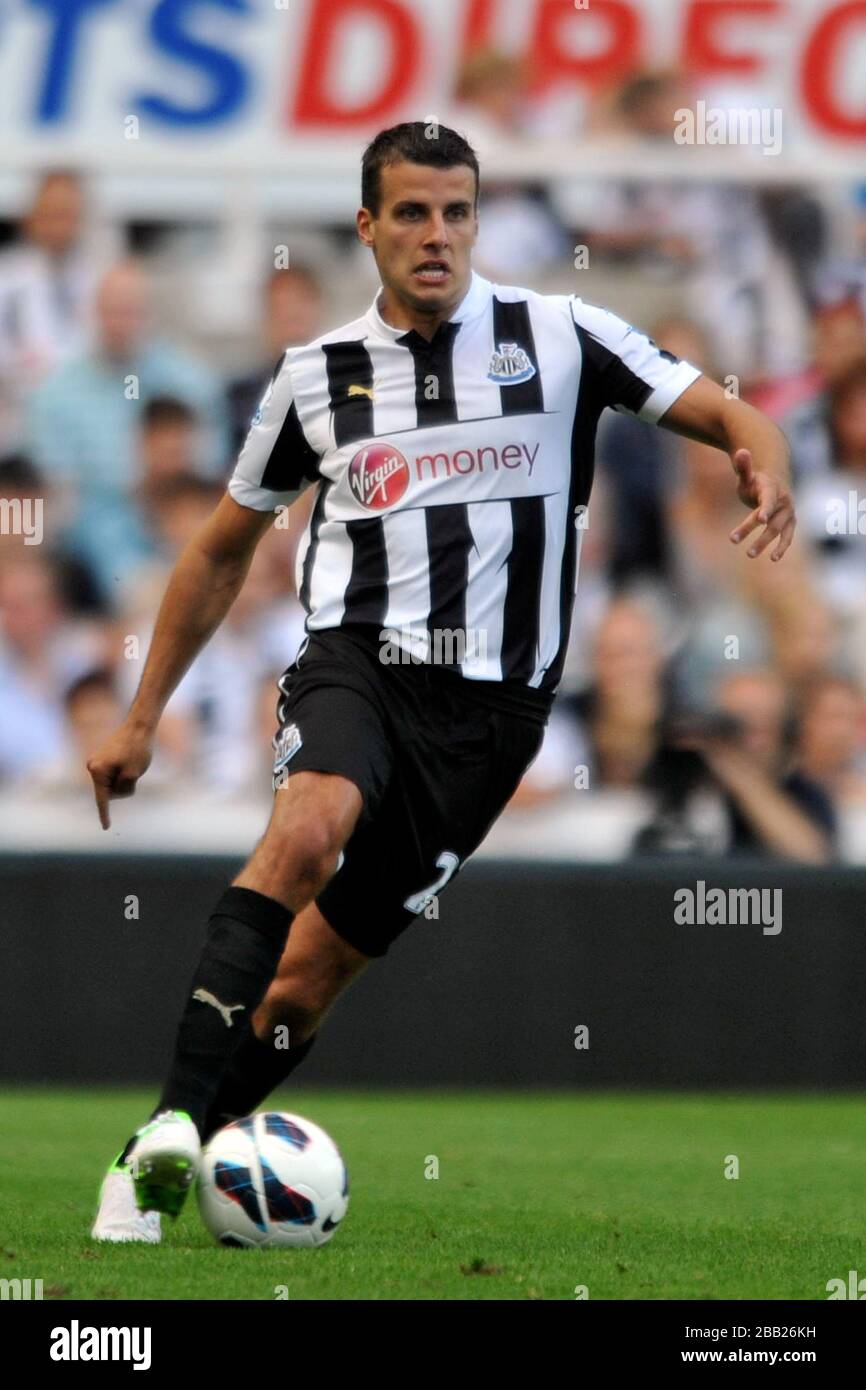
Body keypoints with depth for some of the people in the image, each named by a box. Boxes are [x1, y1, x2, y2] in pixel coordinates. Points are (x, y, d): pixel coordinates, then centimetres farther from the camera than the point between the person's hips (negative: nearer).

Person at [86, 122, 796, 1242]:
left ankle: (165, 1167, 13)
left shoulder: (559, 337, 3)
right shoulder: (318, 376, 8)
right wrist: (141, 719, 19)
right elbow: (220, 554, 19)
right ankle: (173, 1123, -38)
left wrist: (763, 467, -20)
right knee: (309, 826, -34)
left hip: (490, 705, 0)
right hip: (356, 661, 0)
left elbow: (727, 415, 5)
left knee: (306, 980, -3)